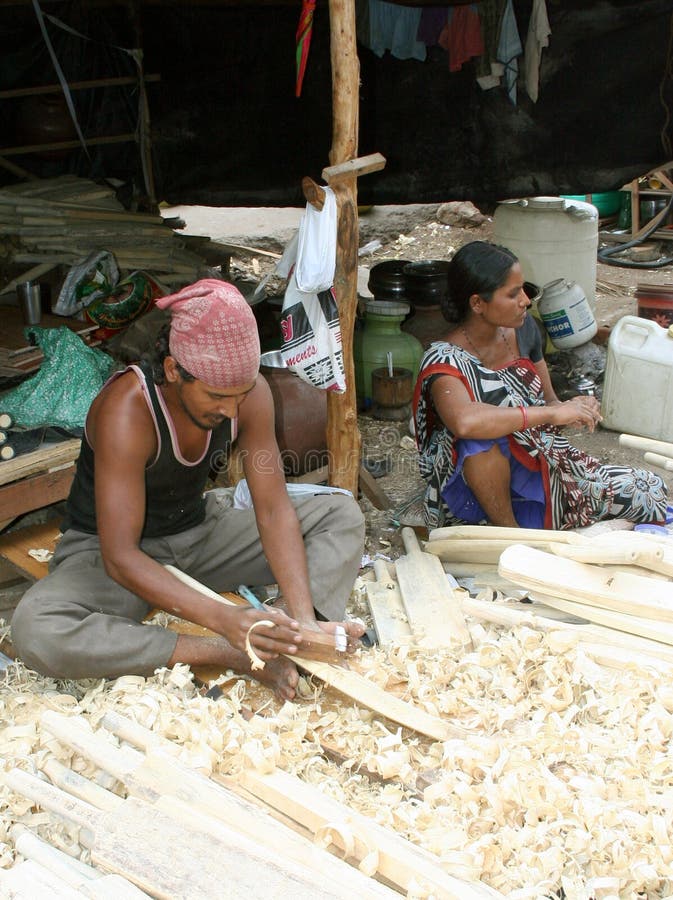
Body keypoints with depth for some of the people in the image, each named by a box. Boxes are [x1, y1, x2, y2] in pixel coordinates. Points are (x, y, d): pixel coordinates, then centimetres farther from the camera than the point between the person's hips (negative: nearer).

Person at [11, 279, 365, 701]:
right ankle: (234, 655, -33)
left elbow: (274, 510, -18)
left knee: (343, 515, -6)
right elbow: (120, 557, -35)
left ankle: (305, 636, -30)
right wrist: (224, 619, -47)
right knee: (35, 630, -37)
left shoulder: (249, 393, -18)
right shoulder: (126, 409, -33)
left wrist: (304, 618, -32)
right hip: (107, 550, -4)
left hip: (199, 531, 5)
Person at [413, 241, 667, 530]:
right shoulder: (443, 360, -22)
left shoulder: (522, 328, 0)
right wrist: (553, 412, -36)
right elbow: (463, 421, -45)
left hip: (542, 462, 6)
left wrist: (573, 409, -12)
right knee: (481, 439, -40)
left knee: (649, 489, -8)